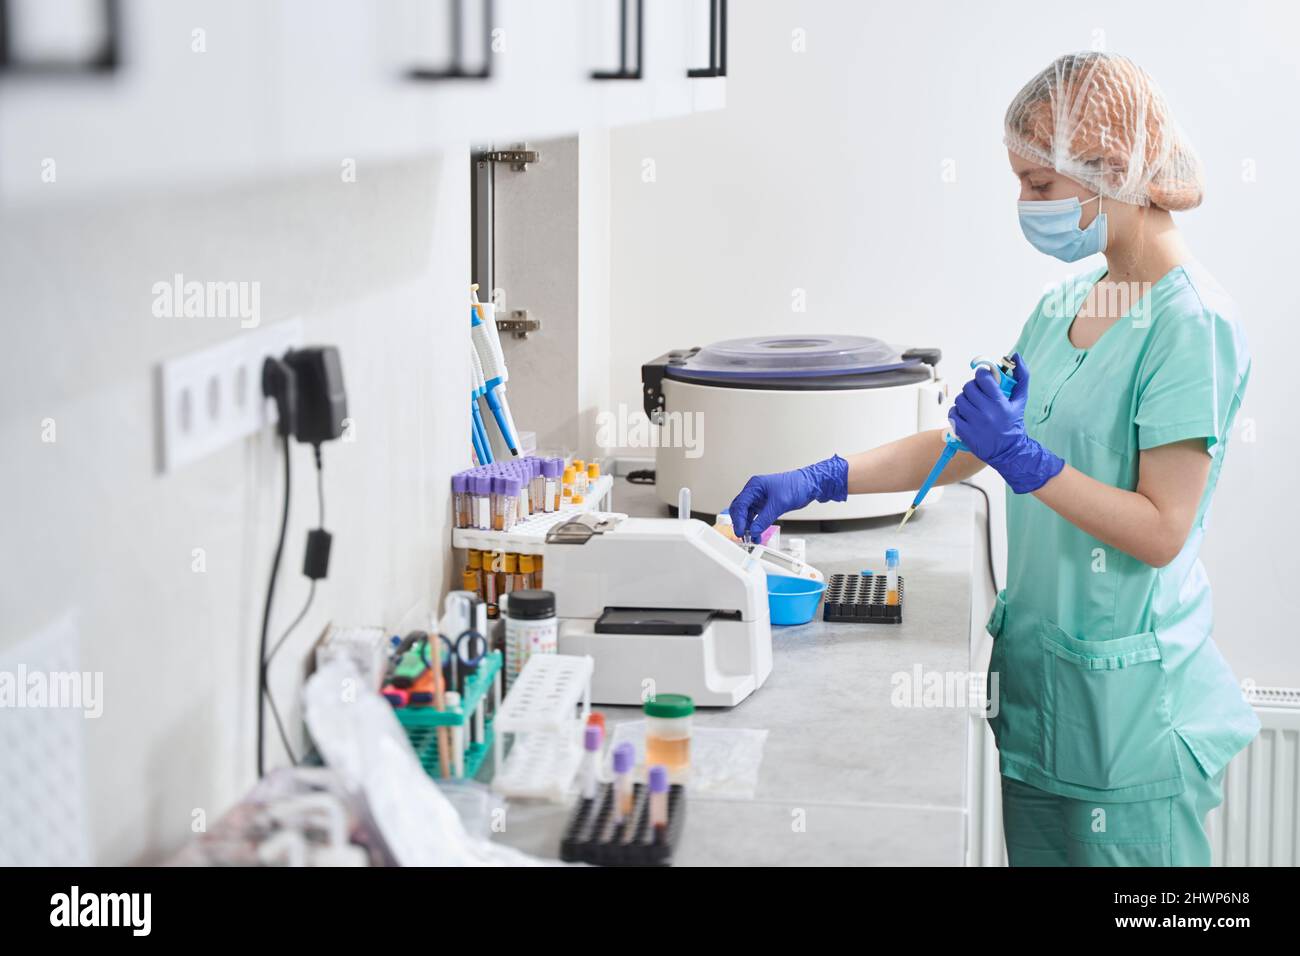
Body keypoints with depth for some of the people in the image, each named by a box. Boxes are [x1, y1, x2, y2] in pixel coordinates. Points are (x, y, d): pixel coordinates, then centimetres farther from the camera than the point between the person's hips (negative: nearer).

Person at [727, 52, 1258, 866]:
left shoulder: (1192, 324, -16)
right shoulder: (1064, 309, 9)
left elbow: (1161, 533, -18)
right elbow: (966, 447, 13)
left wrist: (1025, 458, -25)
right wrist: (816, 482, 5)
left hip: (1131, 691, -7)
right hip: (1039, 670, 8)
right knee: (1033, 849, 14)